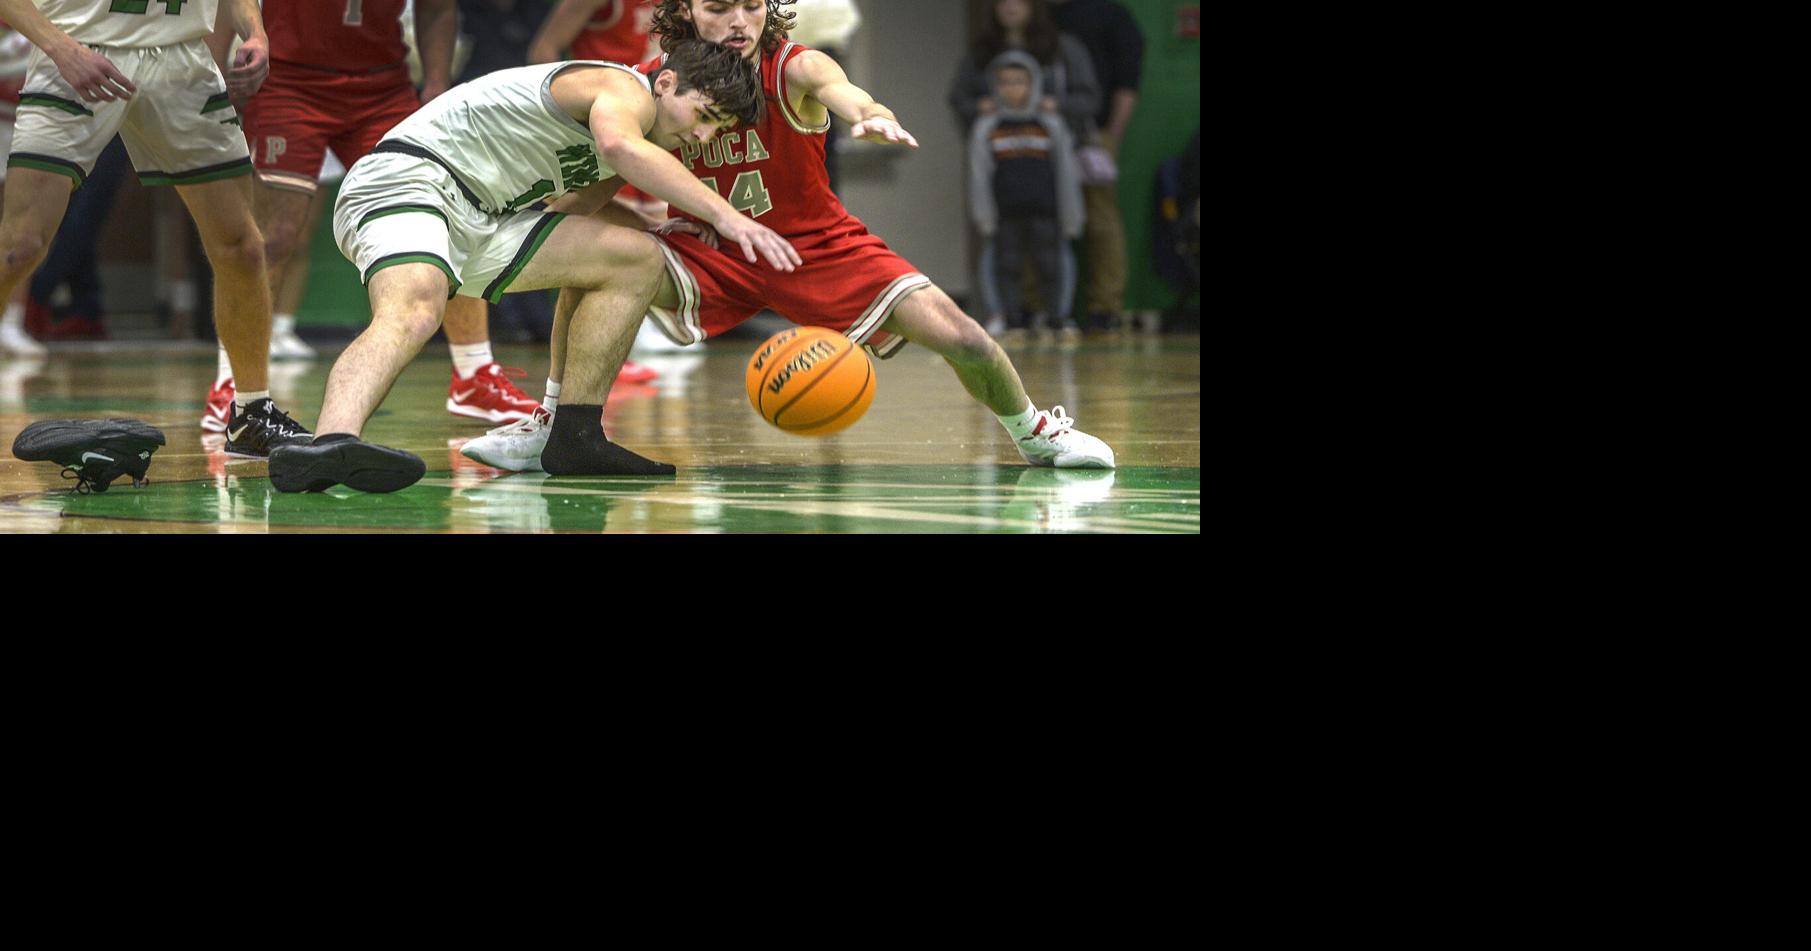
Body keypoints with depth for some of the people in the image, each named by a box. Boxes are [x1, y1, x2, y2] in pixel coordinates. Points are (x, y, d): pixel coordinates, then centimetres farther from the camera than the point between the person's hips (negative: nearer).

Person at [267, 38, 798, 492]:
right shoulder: (627, 89, -10)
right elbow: (620, 144, -35)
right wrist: (723, 215, -39)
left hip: (476, 224, 10)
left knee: (636, 260, 11)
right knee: (413, 311, -40)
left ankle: (574, 437, 4)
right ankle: (333, 443, -66)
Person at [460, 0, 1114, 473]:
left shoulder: (795, 69, -21)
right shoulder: (649, 86, -14)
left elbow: (844, 94, -44)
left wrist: (872, 117, -66)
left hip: (819, 246, -1)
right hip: (712, 252, 1)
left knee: (960, 339, -14)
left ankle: (1034, 432, 18)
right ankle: (556, 430, -11)